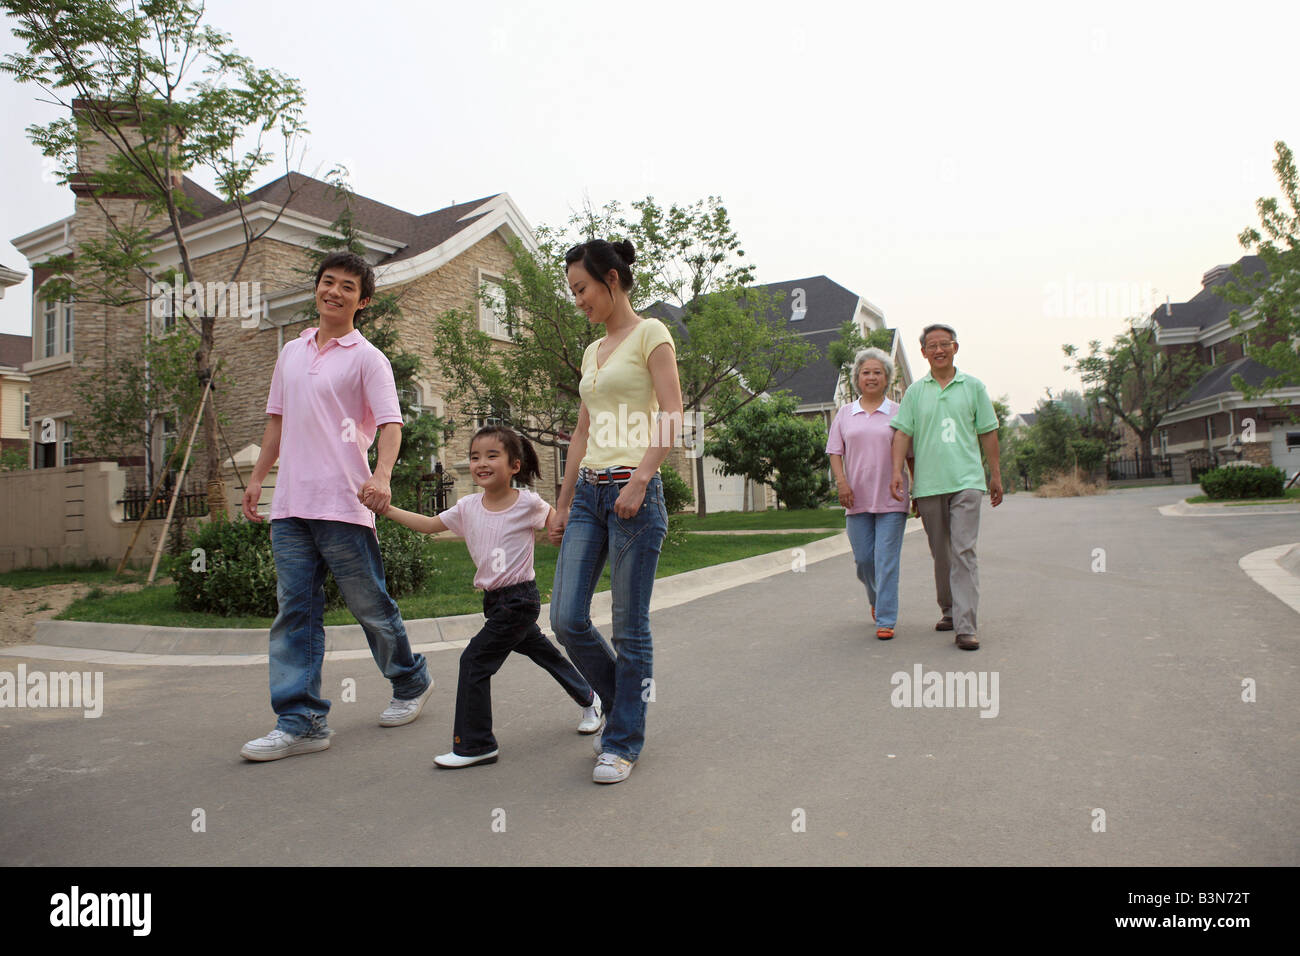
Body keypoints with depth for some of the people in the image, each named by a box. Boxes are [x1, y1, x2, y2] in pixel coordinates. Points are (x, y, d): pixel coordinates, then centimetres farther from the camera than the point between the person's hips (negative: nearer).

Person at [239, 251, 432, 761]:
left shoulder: (367, 358, -2)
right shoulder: (291, 352, 17)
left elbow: (390, 422, -12)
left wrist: (381, 474, -30)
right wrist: (256, 478, 20)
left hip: (343, 505, -5)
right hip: (290, 504, 6)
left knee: (371, 606, 4)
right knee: (295, 613, 3)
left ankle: (411, 683, 27)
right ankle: (300, 722, 7)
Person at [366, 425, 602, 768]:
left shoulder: (527, 503, -12)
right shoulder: (468, 507, 2)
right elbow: (429, 524, 8)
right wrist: (386, 509, 1)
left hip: (520, 598, -6)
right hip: (494, 600, 6)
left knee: (474, 660, -11)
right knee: (540, 651, 21)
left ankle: (474, 744, 1)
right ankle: (588, 698, 43)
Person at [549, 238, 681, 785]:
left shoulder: (649, 334, -1)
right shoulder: (592, 351, 20)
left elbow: (672, 416, -11)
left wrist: (639, 479, -20)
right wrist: (563, 504, 17)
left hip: (634, 491, -7)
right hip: (588, 492, 7)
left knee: (629, 626, 0)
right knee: (566, 618, 2)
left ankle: (624, 740, 15)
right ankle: (626, 706, 25)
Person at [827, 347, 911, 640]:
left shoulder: (898, 413, 5)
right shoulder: (845, 414, 10)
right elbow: (835, 452, 9)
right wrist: (841, 481, -7)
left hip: (891, 500, -2)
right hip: (857, 499, 2)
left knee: (886, 560, -5)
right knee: (863, 559, 6)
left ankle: (885, 620, 1)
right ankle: (876, 599, 35)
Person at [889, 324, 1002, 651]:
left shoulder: (973, 386, 9)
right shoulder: (915, 391, 10)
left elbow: (987, 433, 12)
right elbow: (903, 433, 4)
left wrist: (995, 474, 11)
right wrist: (897, 471, -8)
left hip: (966, 480, -2)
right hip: (928, 485, 2)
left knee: (963, 551, -11)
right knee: (940, 553, 11)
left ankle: (966, 626, -12)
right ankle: (949, 610, 27)